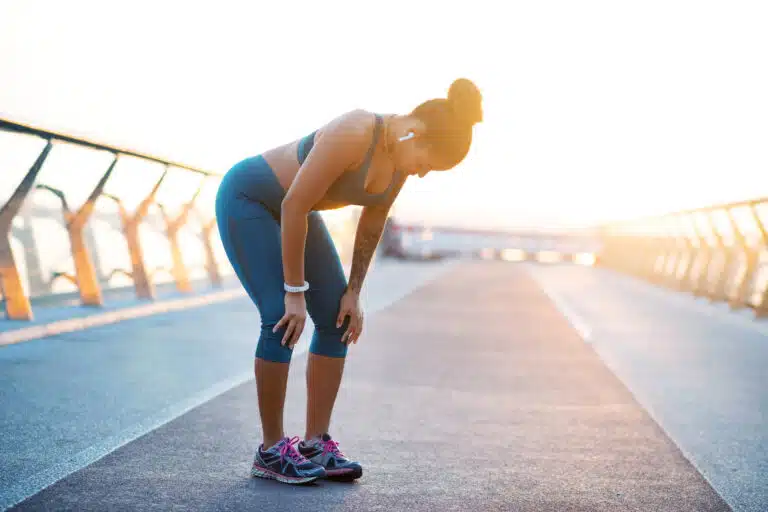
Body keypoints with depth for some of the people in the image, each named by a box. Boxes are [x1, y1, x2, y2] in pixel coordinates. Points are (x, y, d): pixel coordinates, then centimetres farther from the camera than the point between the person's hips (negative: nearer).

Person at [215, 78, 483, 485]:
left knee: (337, 321, -1)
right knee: (281, 319, -18)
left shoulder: (402, 152, -10)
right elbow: (294, 206, -30)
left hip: (293, 208, 8)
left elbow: (372, 222, 2)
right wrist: (295, 292, -25)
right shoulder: (354, 134, -34)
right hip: (247, 197, -8)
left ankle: (315, 445, 5)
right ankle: (271, 450, -5)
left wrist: (354, 292, 1)